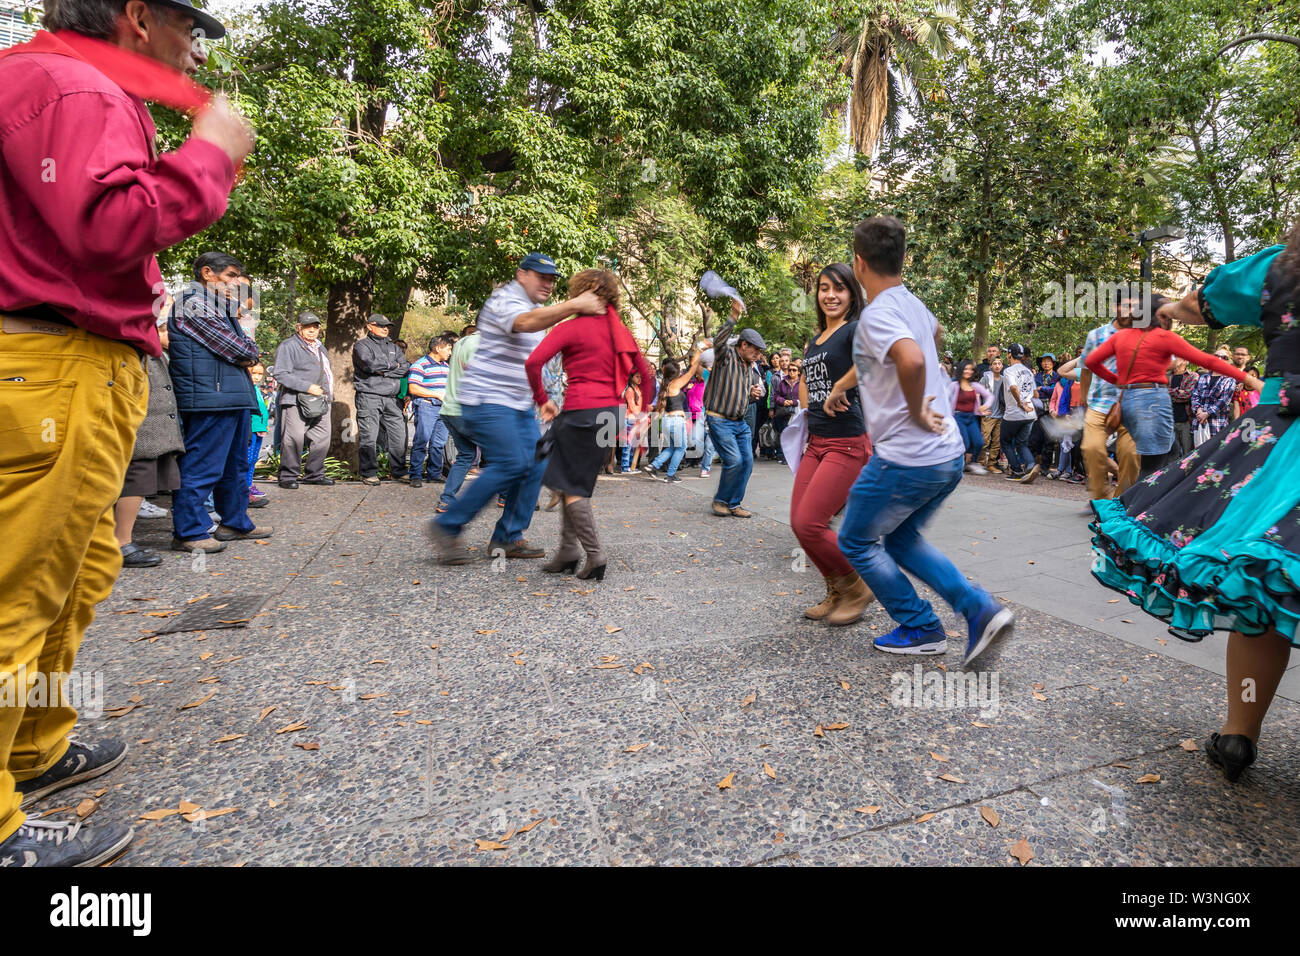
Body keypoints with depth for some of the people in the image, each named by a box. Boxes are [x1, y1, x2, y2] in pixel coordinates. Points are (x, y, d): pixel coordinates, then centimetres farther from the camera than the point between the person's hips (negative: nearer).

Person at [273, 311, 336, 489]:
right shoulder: (289, 346, -3)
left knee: (322, 439, 6)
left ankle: (314, 474, 18)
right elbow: (281, 374, -12)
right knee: (294, 439, -12)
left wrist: (329, 397, 22)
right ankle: (288, 476, 0)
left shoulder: (319, 347, 23)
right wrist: (307, 387, -19)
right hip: (297, 402, -7)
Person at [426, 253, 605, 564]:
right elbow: (525, 322, -34)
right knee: (511, 464, -18)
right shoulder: (505, 300, -11)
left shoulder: (538, 309, 21)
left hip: (520, 404, 10)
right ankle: (446, 526, -5)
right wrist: (574, 305, -41)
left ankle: (507, 538, 9)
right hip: (487, 399, -9)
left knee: (535, 465, 0)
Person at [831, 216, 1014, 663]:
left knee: (856, 541, 12)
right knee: (899, 538, 24)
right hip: (949, 456, 9)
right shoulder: (913, 303, 12)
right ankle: (980, 609, 11)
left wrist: (915, 411, -19)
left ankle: (921, 629, 19)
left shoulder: (876, 314, -16)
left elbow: (912, 359, -38)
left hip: (906, 459, -9)